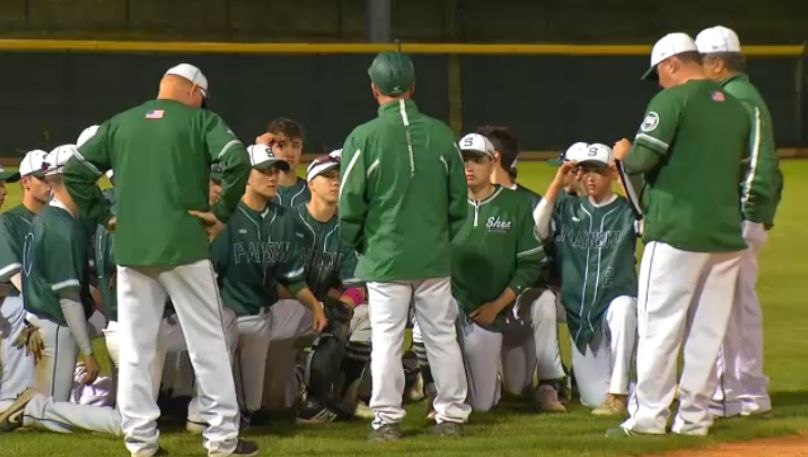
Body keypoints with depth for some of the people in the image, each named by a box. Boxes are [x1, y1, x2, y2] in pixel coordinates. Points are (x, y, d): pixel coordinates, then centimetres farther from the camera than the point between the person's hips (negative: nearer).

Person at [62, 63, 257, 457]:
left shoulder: (119, 124, 13)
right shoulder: (200, 121, 2)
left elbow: (75, 171, 10)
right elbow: (237, 161, -14)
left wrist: (104, 215, 13)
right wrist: (223, 213, -5)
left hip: (130, 248, 3)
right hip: (183, 247, -3)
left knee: (134, 348, 8)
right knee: (207, 343, 3)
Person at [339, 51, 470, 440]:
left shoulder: (364, 137, -10)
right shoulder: (439, 133, 0)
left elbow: (350, 204, -8)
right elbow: (459, 198, 6)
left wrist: (359, 244, 9)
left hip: (385, 257, -3)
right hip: (435, 258, 3)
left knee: (386, 339, 2)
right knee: (443, 337, 10)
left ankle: (387, 419, 2)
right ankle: (452, 415, 13)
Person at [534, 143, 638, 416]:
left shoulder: (627, 211, -2)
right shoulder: (567, 209, 6)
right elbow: (537, 231, -7)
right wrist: (557, 183, -8)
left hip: (616, 299, -2)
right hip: (578, 311, 2)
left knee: (622, 308, -41)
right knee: (594, 399, -5)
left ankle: (619, 391, -29)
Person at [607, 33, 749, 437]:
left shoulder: (673, 100, -8)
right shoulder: (736, 108, 13)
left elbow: (643, 158, -15)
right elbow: (738, 166, 17)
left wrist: (623, 153, 6)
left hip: (677, 231, -6)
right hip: (727, 233, 6)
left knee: (659, 324, -3)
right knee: (708, 328, 9)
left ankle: (649, 414, -5)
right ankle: (694, 415, 10)